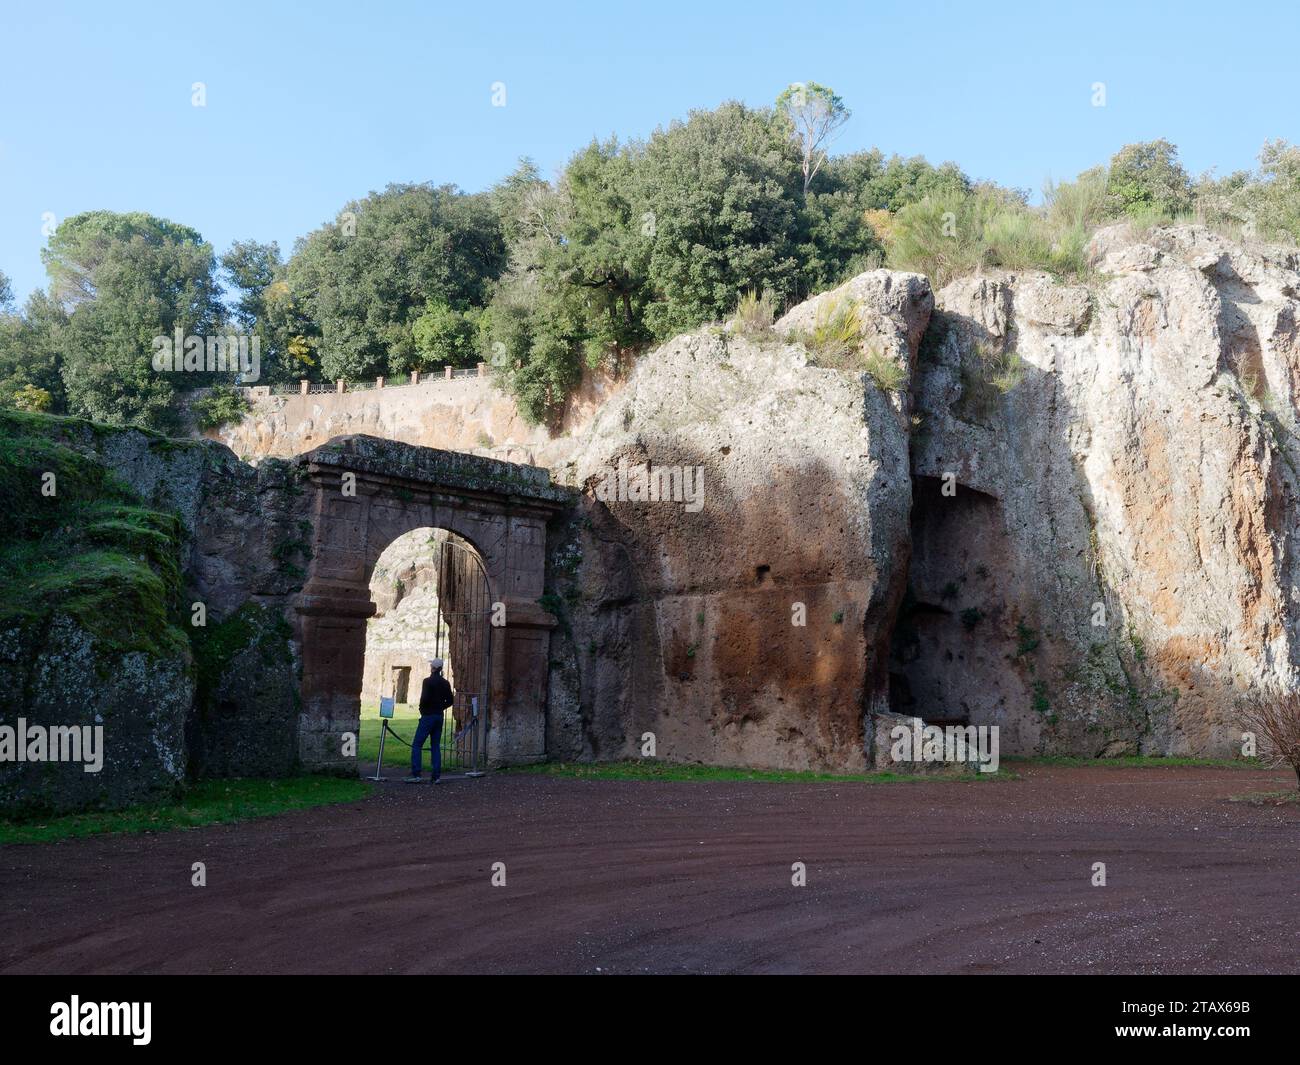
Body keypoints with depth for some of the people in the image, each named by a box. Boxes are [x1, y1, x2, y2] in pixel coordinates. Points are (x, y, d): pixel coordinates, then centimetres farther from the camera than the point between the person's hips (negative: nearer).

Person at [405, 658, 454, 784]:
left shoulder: (428, 681, -11)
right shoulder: (445, 683, 7)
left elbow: (424, 698, -18)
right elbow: (450, 701, 9)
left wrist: (422, 709, -1)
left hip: (428, 716, -6)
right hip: (439, 716, 6)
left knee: (417, 745, -2)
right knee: (435, 746, 10)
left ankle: (416, 775, -9)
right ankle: (436, 776, 7)